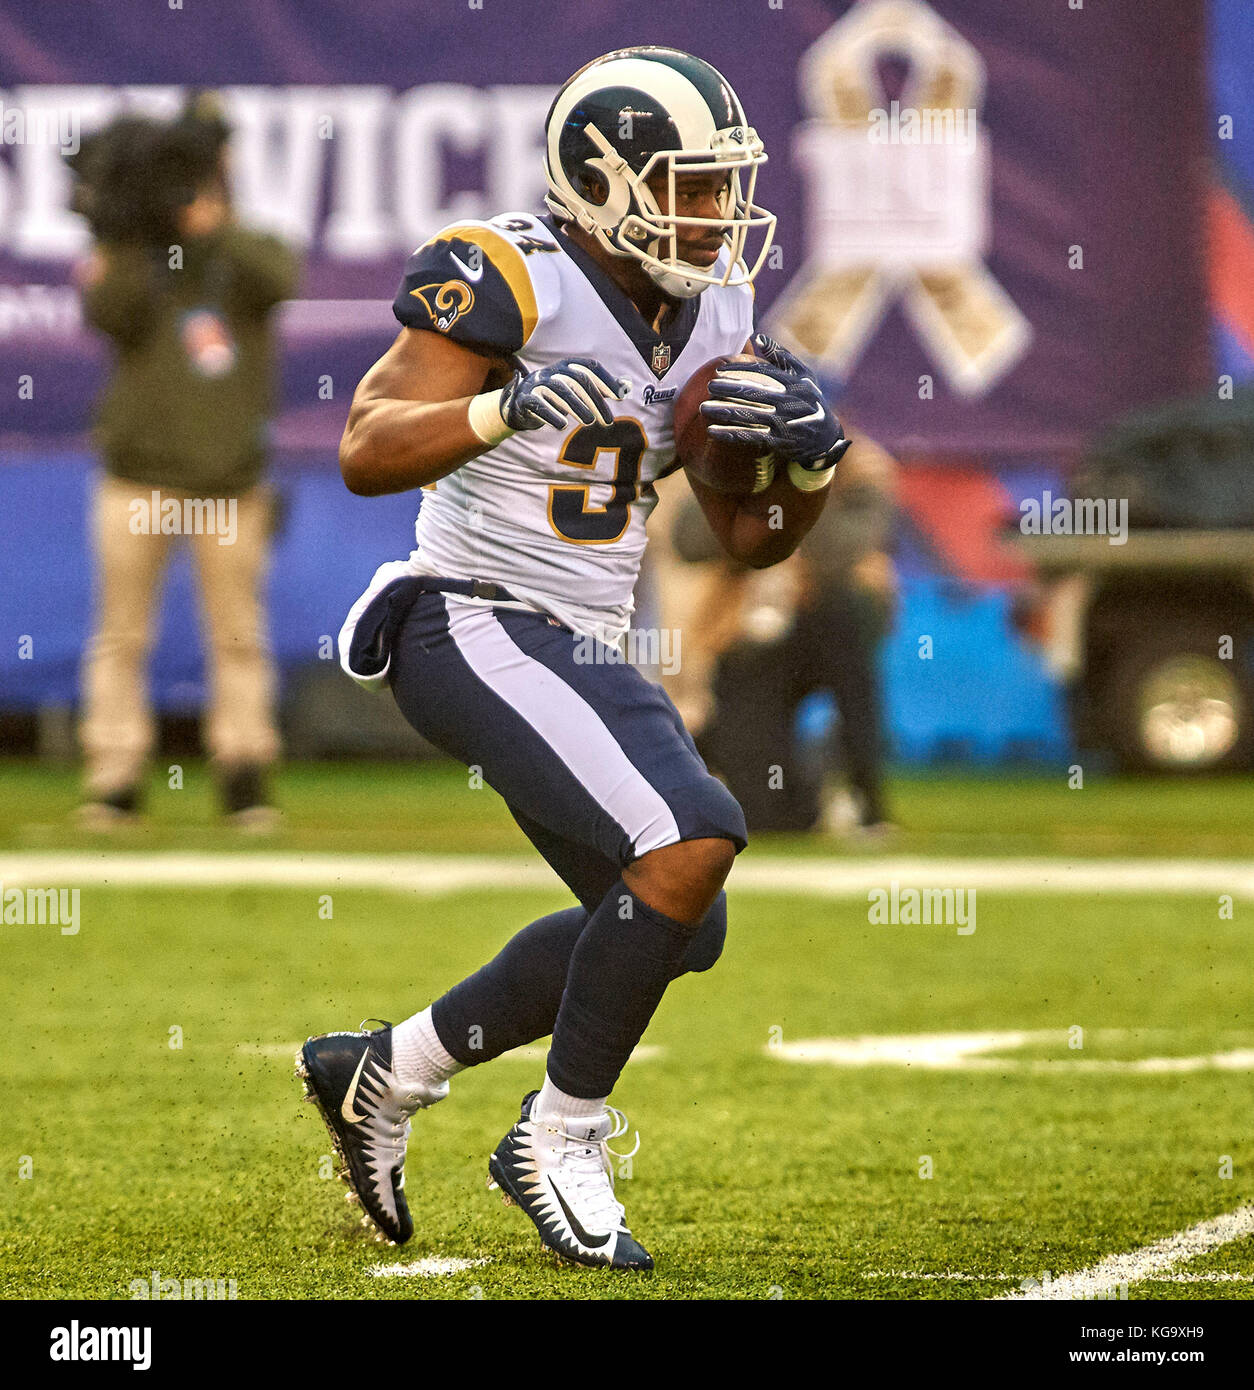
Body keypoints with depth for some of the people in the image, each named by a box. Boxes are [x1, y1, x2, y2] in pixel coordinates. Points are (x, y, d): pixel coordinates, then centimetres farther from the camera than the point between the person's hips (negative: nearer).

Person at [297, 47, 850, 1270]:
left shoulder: (709, 314, 8)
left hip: (579, 657, 9)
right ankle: (563, 1140, -9)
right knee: (689, 840, -25)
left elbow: (750, 538, 14)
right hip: (474, 631, -9)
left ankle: (385, 1072, 27)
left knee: (674, 929, 14)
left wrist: (812, 462, -6)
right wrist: (507, 407, -37)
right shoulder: (514, 283, -15)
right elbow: (367, 451, -22)